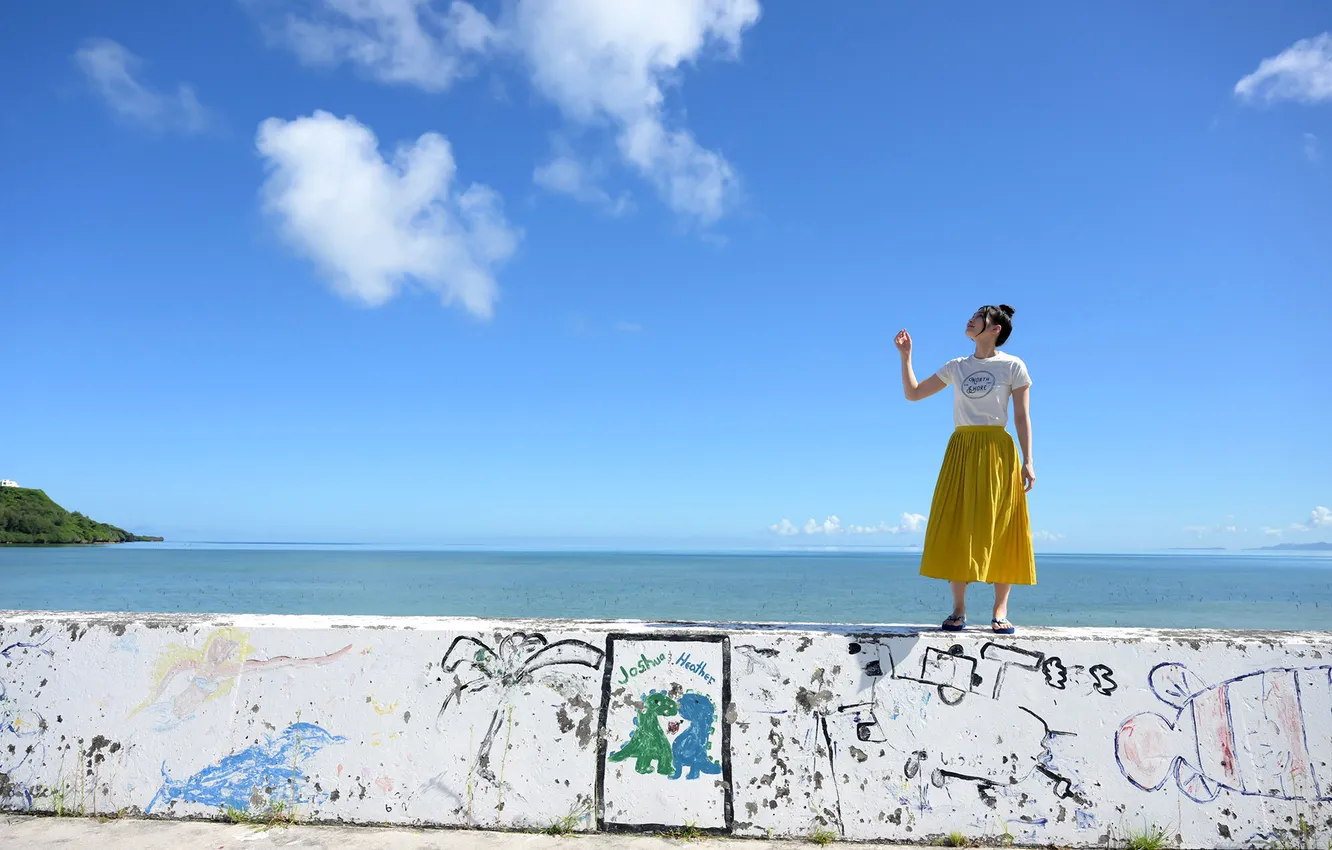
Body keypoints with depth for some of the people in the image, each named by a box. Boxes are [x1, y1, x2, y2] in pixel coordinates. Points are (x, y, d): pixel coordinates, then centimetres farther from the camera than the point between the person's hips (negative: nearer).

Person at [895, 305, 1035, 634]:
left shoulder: (1013, 366, 4)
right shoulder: (956, 367, 13)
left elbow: (1023, 417, 0)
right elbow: (912, 393, 15)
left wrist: (1028, 461, -8)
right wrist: (906, 356, 7)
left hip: (997, 450, -3)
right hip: (961, 449, 3)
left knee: (1000, 529, -4)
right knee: (956, 528, -3)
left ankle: (1000, 611, 2)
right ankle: (958, 610, 2)